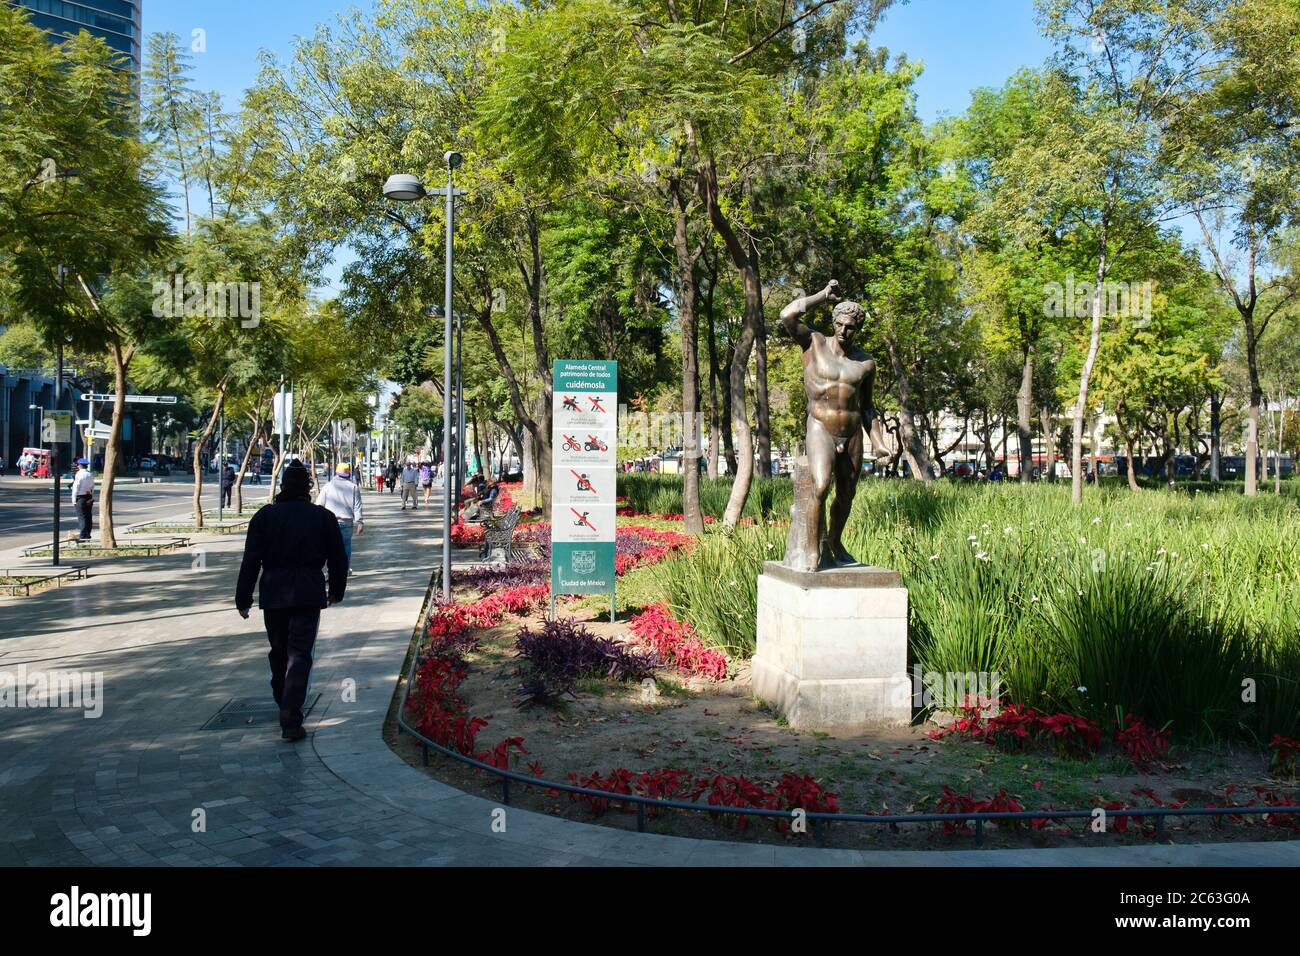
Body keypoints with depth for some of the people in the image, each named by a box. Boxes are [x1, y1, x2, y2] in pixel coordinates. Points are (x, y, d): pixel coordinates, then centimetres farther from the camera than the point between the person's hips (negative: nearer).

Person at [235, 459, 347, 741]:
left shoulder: (264, 516, 1)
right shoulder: (323, 517, 3)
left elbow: (250, 562, -3)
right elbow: (338, 559, 8)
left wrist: (243, 599, 1)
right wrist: (336, 591, 23)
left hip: (273, 594, 1)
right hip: (309, 594, -1)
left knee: (279, 652, 18)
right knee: (300, 655, -3)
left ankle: (284, 705, 34)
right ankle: (290, 721, -13)